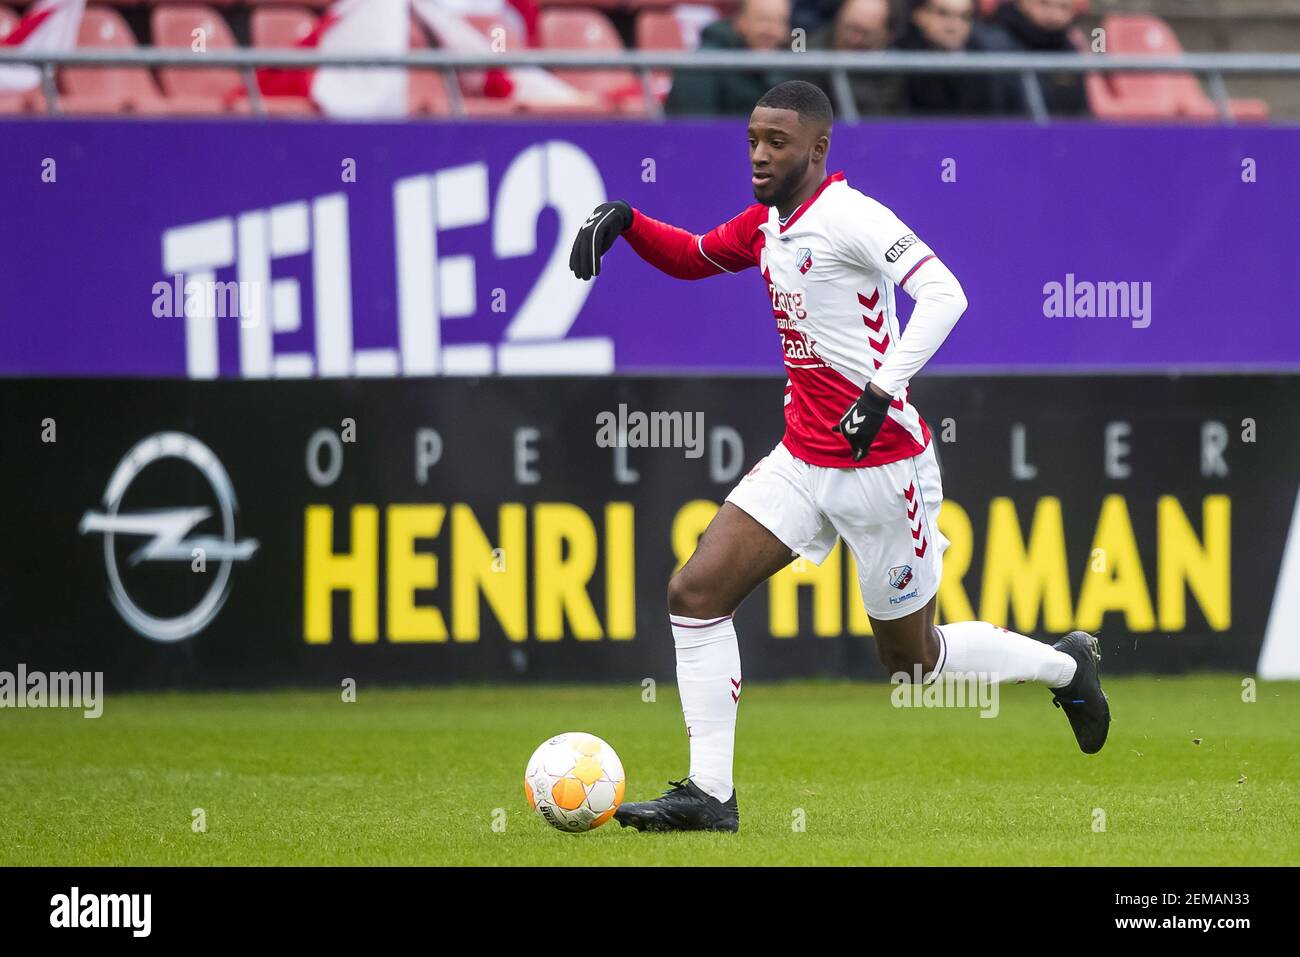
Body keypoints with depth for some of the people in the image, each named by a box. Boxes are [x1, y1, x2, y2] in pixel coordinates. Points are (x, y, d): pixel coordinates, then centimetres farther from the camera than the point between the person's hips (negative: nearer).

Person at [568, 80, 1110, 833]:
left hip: (882, 464, -8)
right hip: (802, 460, 8)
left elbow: (943, 293, -28)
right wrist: (623, 222, 9)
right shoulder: (766, 226, 8)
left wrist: (882, 391, -34)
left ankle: (1067, 666, 33)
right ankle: (710, 794, -4)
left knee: (913, 659, 6)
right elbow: (692, 257, 27)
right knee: (696, 592, -7)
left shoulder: (847, 215, -17)